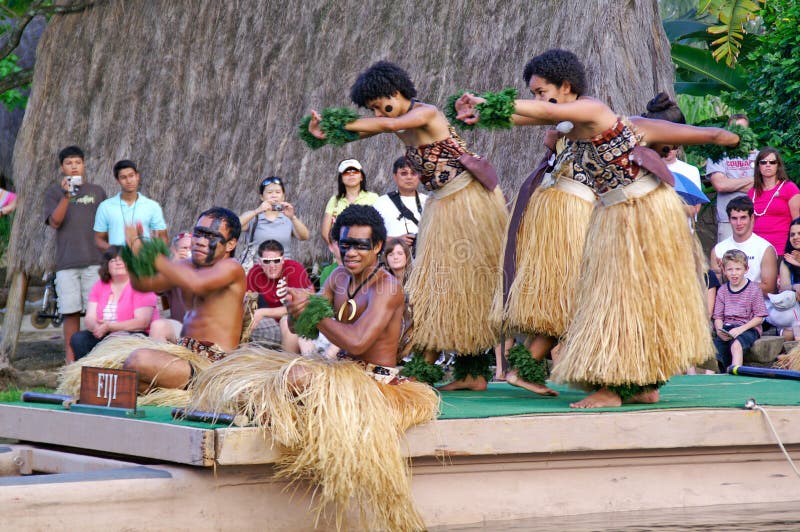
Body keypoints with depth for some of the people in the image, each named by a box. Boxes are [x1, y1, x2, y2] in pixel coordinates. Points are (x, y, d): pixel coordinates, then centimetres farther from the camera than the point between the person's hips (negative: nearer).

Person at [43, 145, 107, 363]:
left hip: (95, 260, 1)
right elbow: (54, 222, -5)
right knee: (71, 312, -1)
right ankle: (71, 358, 4)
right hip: (66, 262, -1)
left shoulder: (97, 191, 13)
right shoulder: (54, 192, 9)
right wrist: (66, 196, -17)